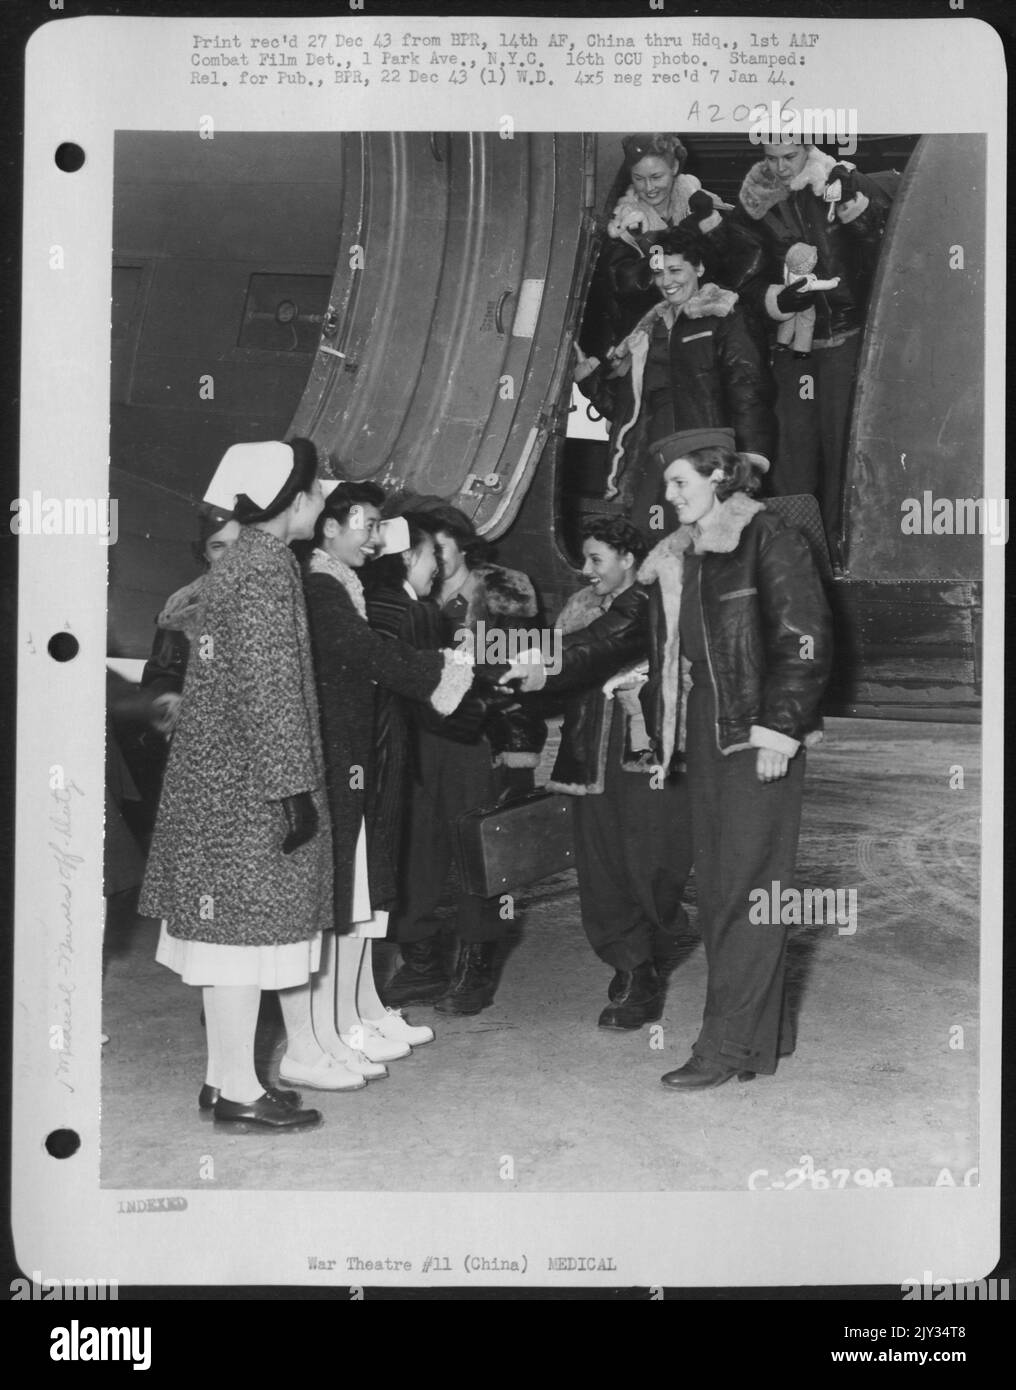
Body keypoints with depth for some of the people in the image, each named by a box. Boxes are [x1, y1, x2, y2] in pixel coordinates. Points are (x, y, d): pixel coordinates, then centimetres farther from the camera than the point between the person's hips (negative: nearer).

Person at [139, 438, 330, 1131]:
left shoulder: (237, 561, 15)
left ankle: (225, 1075, 21)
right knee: (246, 923, -4)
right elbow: (268, 684, -20)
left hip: (216, 777, 10)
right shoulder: (268, 566, -15)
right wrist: (291, 785, -20)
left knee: (228, 927, 13)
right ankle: (238, 1088, 3)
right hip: (250, 784, -10)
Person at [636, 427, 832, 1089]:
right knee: (717, 889, 9)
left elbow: (806, 641, -13)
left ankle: (734, 1045, -2)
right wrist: (665, 736, 14)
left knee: (746, 889, -6)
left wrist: (778, 730, -17)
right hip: (705, 735, 8)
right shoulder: (680, 558, 15)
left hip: (758, 737, -8)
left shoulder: (770, 540, -7)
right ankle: (767, 1027, 19)